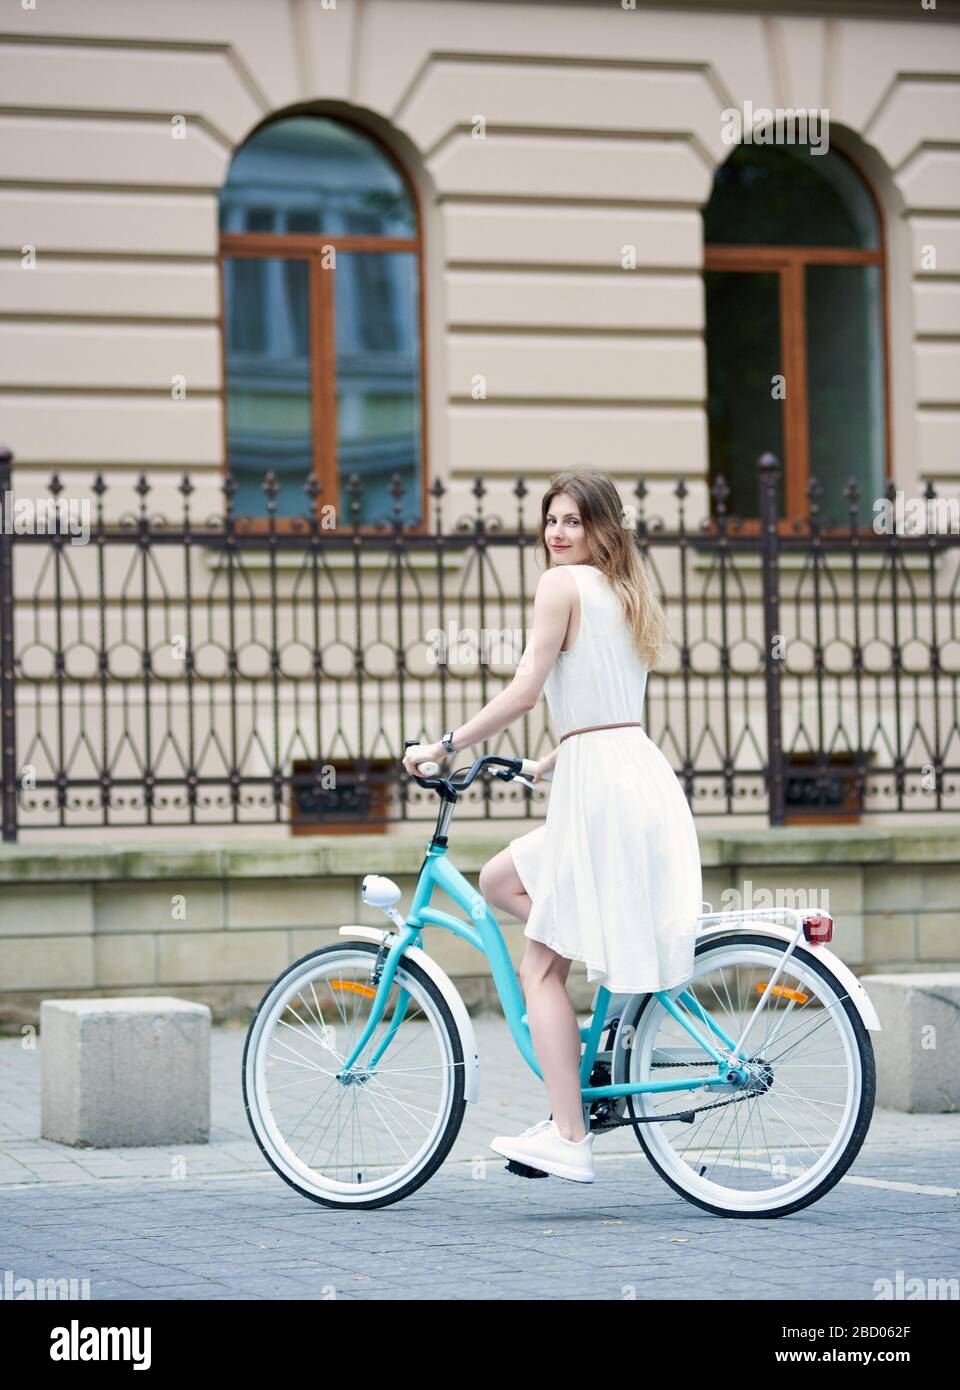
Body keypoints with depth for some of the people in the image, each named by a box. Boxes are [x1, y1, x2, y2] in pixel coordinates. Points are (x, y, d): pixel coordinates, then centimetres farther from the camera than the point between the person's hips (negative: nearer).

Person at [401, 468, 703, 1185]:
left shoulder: (563, 583, -5)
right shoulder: (628, 593, 21)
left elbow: (524, 692, -12)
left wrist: (443, 747, -3)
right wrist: (548, 763, 36)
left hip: (601, 787, -9)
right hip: (642, 775, 9)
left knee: (542, 967, -3)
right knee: (499, 878, 24)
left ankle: (570, 1139, -7)